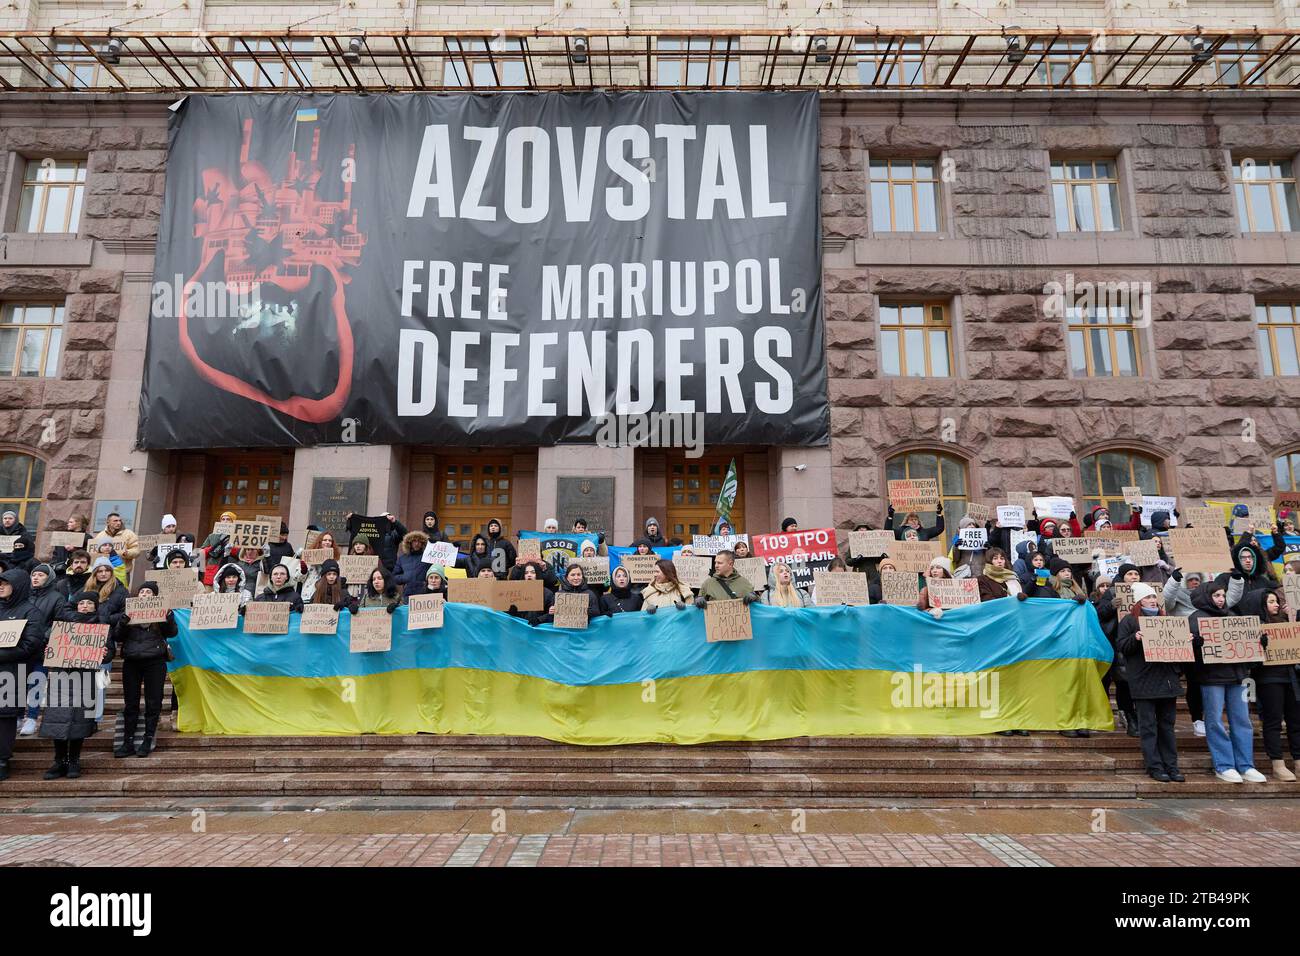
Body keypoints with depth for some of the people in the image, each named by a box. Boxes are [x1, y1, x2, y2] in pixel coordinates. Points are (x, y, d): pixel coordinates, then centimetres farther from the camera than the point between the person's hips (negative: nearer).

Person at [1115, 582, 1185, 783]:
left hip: (1167, 679, 5)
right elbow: (1121, 646, -6)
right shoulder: (1129, 620, 1)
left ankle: (1171, 765, 15)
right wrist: (1135, 638, -23)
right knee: (1148, 726, -2)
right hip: (1143, 681, -5)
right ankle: (1154, 766, 3)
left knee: (1167, 725, 10)